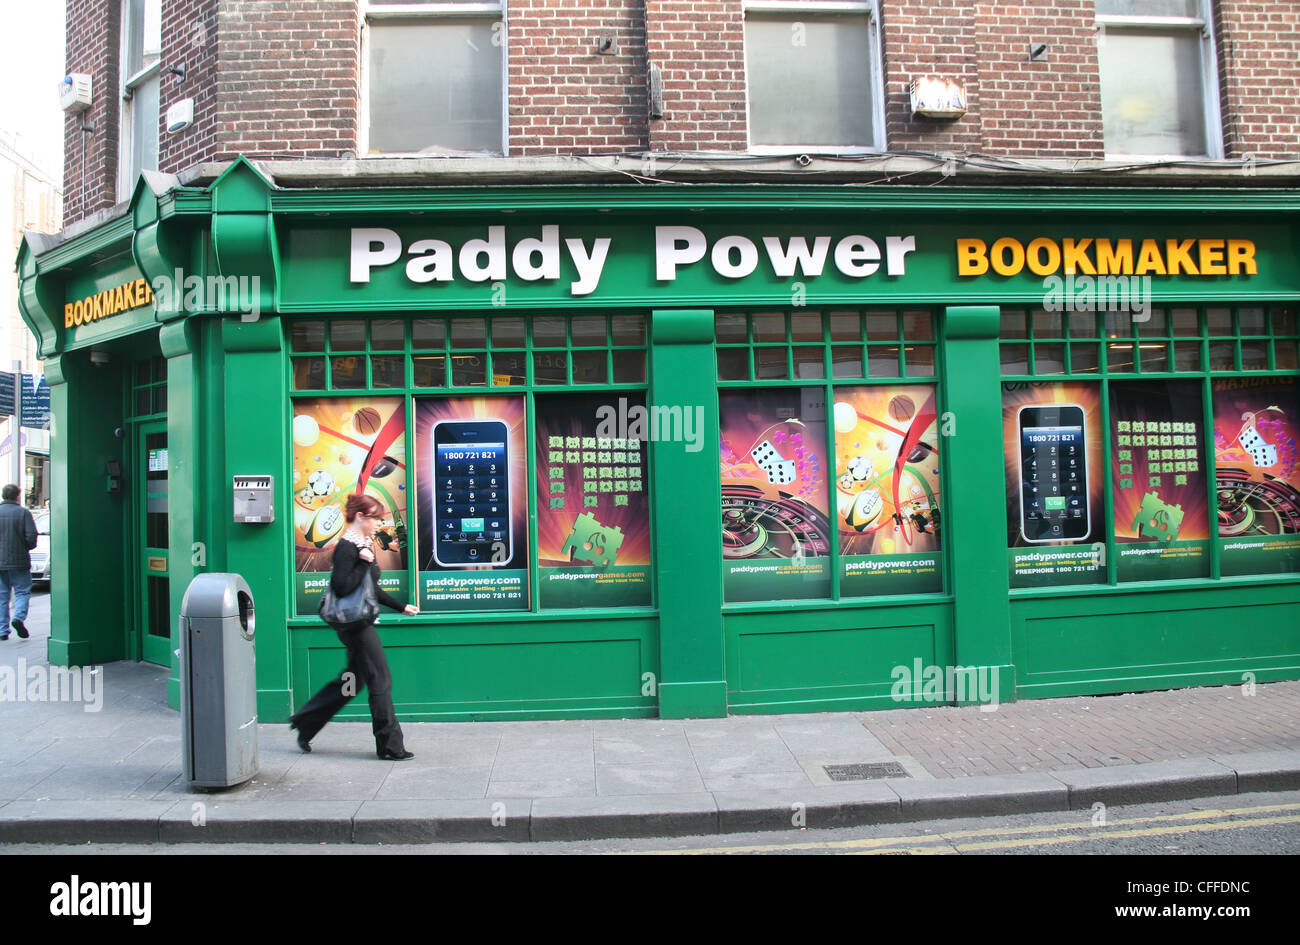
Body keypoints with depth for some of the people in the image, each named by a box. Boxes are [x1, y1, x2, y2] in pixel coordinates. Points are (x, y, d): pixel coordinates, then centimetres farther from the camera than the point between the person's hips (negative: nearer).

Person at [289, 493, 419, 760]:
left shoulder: (363, 545, 14)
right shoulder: (346, 547, -15)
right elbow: (342, 587, -24)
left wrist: (401, 606, 22)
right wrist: (365, 562, -21)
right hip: (355, 624, -10)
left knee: (352, 680, 17)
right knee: (380, 681, -5)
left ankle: (304, 723, 28)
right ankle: (390, 746, 3)